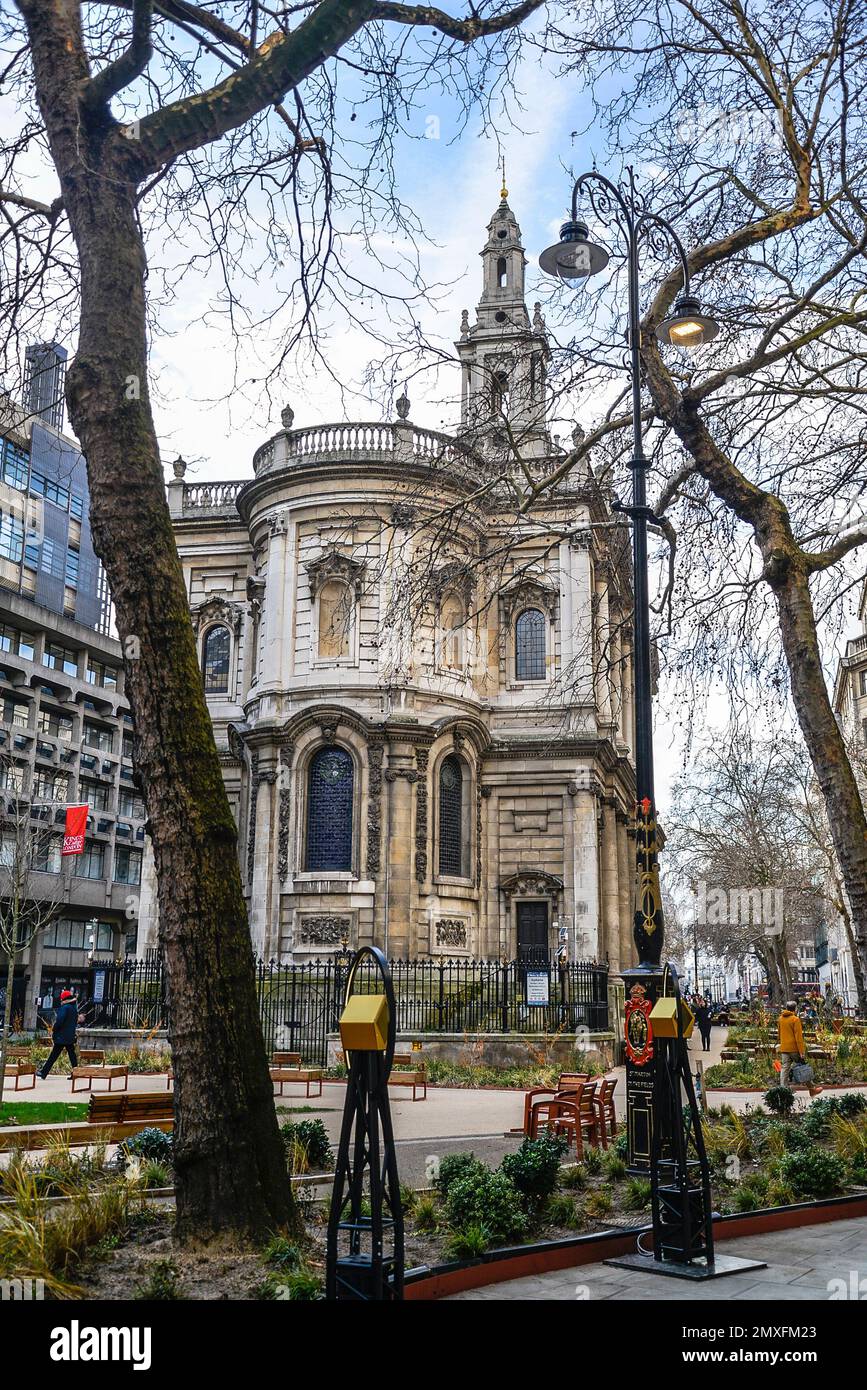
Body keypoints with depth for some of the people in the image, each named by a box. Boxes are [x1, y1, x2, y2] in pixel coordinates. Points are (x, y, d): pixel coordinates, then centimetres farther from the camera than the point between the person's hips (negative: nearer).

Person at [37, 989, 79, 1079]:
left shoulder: (65, 1007, -14)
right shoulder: (74, 1008, 10)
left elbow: (59, 1021, -19)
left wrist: (53, 1030, -7)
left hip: (61, 1037, -7)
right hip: (71, 1037, 7)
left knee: (53, 1055, -2)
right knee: (72, 1054, 9)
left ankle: (43, 1072, 2)